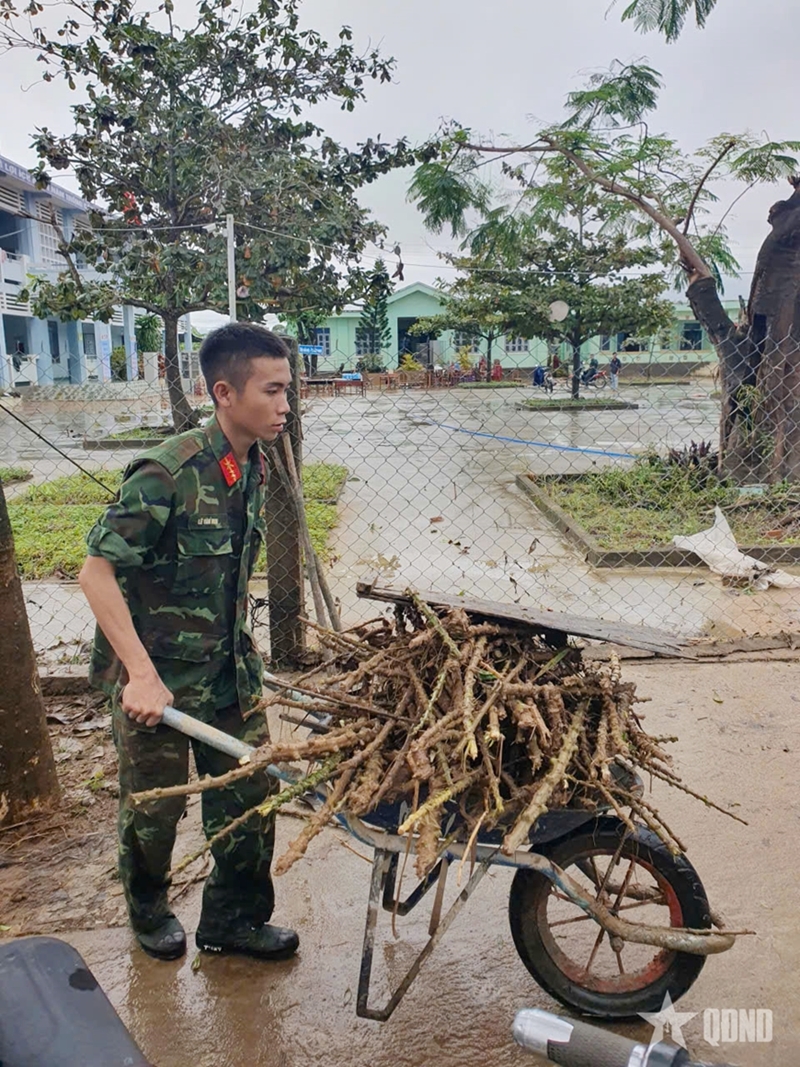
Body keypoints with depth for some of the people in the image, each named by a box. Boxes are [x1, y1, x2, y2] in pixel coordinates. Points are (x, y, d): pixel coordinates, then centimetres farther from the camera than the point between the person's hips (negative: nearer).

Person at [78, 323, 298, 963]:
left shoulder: (251, 467, 1)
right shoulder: (169, 473, -24)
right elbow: (97, 572, -22)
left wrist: (239, 647, 16)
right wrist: (141, 674, -26)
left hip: (229, 668, 7)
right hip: (158, 677, -6)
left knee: (251, 793, 11)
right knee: (154, 806, 13)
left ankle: (234, 919, 33)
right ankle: (149, 911, 42)